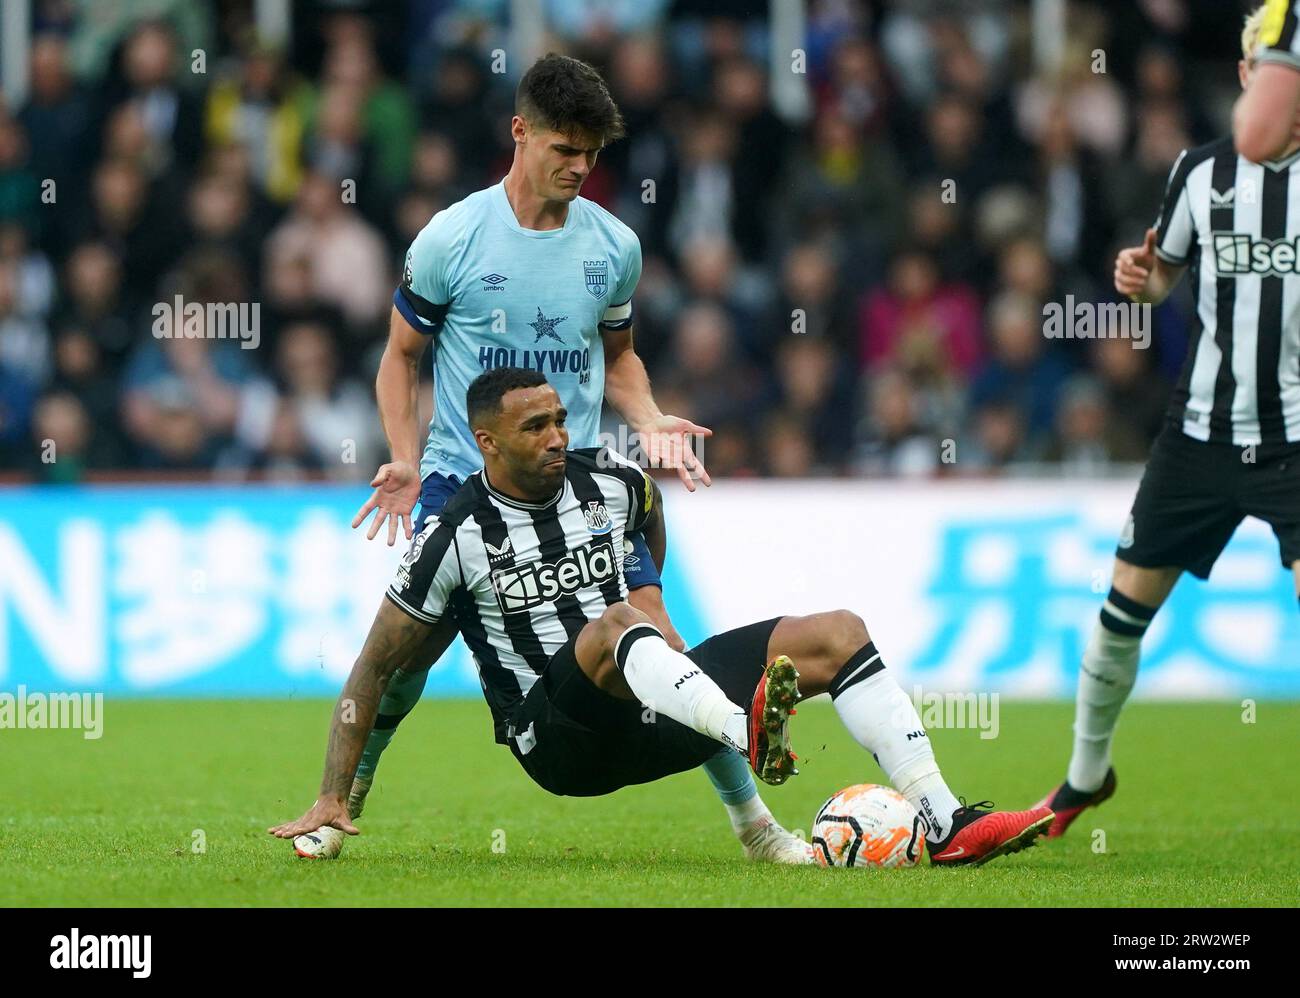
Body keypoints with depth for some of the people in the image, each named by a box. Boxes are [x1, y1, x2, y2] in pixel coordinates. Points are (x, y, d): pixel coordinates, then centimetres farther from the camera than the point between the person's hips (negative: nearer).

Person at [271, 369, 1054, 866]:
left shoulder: (609, 482, 5)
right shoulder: (457, 538, -8)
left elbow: (651, 511, 32)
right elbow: (376, 670, -2)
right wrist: (333, 800, -4)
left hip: (647, 713, 6)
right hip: (560, 737, -6)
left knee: (838, 634, -6)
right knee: (615, 622, -38)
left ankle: (946, 825, -19)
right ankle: (751, 736, -67)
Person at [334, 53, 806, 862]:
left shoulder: (615, 246, 4)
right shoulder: (452, 239, -5)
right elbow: (402, 356, 6)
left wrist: (650, 421, 0)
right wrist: (407, 462, -7)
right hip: (461, 479, -2)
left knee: (656, 636, -9)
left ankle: (751, 818, 1)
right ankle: (342, 804, 16)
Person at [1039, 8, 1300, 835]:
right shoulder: (1203, 171, 3)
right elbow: (1164, 277, 17)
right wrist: (1139, 277, -5)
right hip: (1203, 432, 3)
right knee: (1125, 607, 8)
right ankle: (1088, 773, 29)